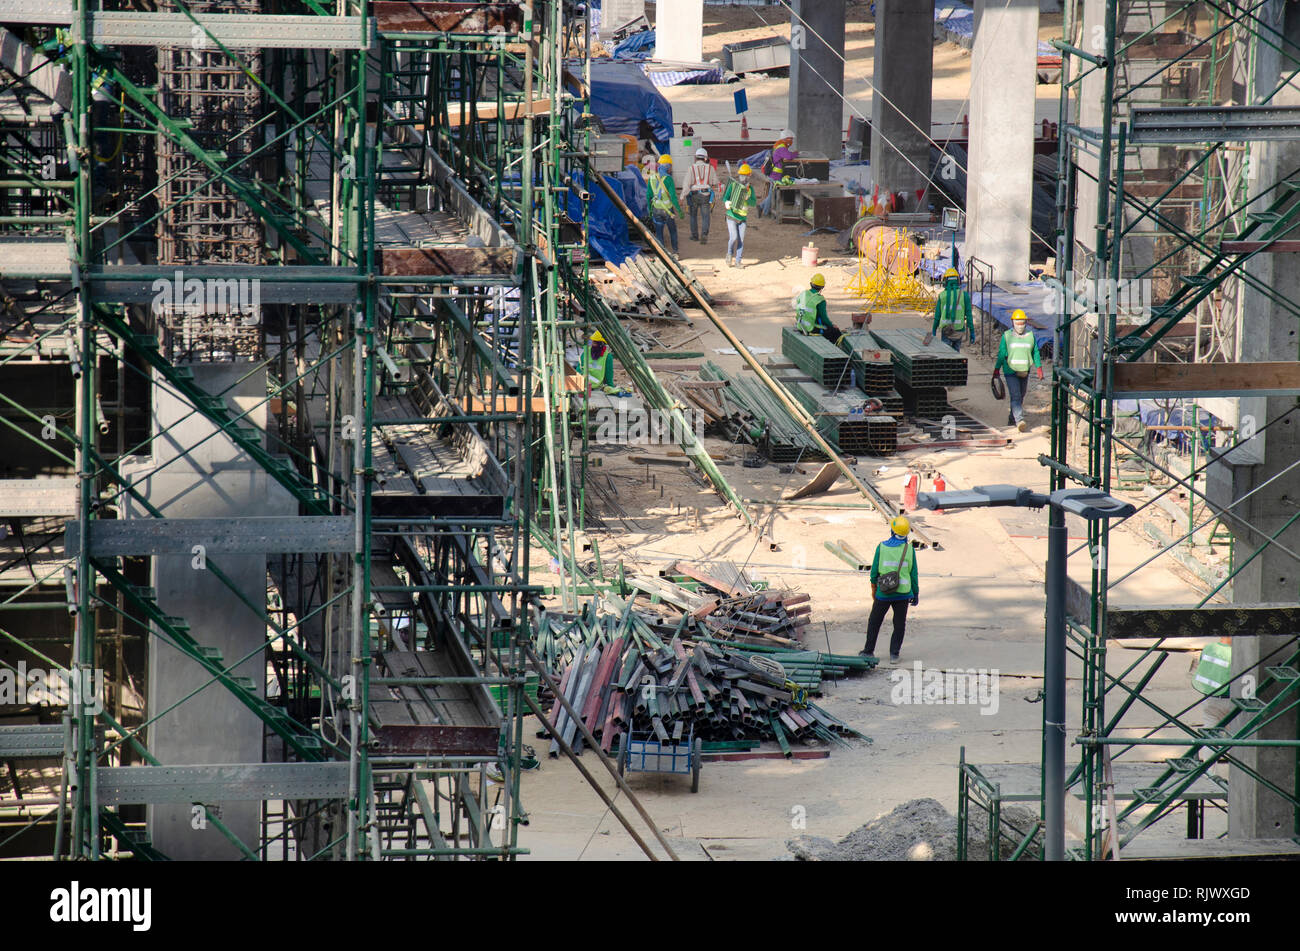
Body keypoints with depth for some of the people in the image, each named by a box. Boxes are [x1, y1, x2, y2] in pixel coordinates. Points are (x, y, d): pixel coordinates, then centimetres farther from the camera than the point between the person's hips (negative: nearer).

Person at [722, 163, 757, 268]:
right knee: (734, 237, -16)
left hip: (742, 218, 2)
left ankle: (738, 261, 7)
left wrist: (747, 198, -22)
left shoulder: (750, 188, 3)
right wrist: (726, 202, -29)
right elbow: (725, 196, -7)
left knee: (741, 240, -2)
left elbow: (754, 203, -2)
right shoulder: (733, 185, -2)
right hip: (731, 217, -2)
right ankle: (729, 254, 11)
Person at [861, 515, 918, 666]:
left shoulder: (881, 547, -8)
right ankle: (894, 654, 9)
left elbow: (874, 571, -3)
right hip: (903, 594, 0)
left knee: (874, 622, 17)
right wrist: (916, 594, 8)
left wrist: (873, 589, 11)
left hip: (883, 593, 0)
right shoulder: (909, 550, -8)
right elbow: (913, 574, -3)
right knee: (899, 625, 12)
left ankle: (869, 651, 25)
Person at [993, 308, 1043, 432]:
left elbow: (1035, 352, 11)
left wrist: (1039, 368, 6)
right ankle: (1020, 421, -24)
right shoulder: (1006, 336, -2)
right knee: (1015, 396, -14)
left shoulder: (1030, 336, 5)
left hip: (1024, 371, 4)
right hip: (1010, 371, -4)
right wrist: (996, 369, 4)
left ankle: (1012, 419, 28)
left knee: (1020, 397, 12)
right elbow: (1001, 354, 3)